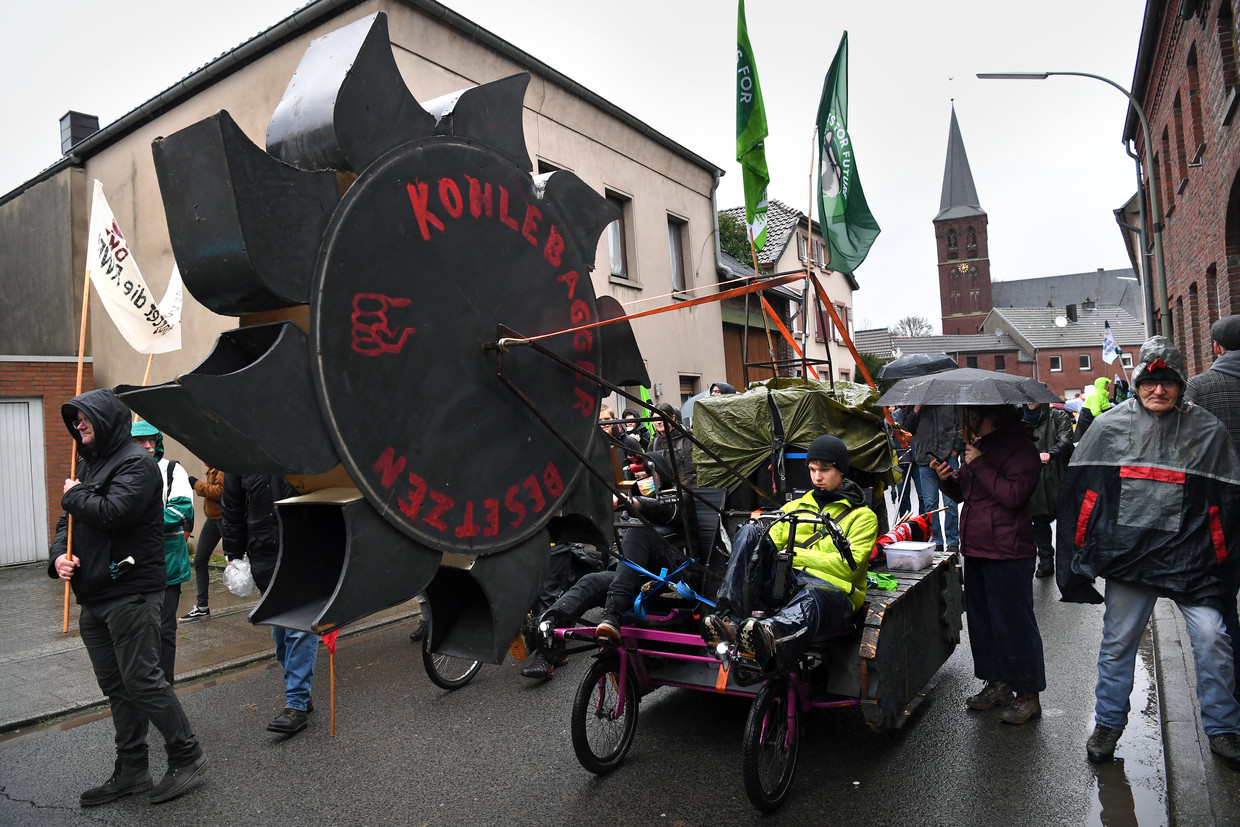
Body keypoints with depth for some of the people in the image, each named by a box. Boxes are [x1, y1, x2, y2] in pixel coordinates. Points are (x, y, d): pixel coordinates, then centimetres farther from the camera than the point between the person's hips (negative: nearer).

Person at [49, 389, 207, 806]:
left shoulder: (136, 463, -11)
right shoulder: (88, 463, 17)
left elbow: (113, 512, -25)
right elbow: (69, 521, 19)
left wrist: (74, 495, -7)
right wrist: (59, 554, 0)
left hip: (130, 594, -9)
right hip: (93, 596, 9)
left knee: (142, 680, -6)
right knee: (116, 686, 14)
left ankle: (187, 754, 9)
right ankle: (131, 770, 25)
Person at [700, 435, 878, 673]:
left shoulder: (863, 516, 15)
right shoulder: (794, 507, 29)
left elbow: (849, 565, -1)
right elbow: (772, 542, 17)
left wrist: (795, 555, -6)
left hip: (831, 592, -4)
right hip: (783, 587, 4)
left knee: (813, 596, -41)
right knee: (751, 532, -20)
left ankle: (768, 635, -75)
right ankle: (729, 618, -35)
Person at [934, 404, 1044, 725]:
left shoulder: (1021, 448, -12)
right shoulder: (979, 444, 12)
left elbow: (1013, 495, -24)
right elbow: (962, 492, 18)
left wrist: (979, 464, -19)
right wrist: (948, 478, -2)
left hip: (1008, 553, -9)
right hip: (976, 548, 9)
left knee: (1013, 622, 1)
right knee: (981, 619, 17)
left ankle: (1028, 694, 15)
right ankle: (997, 683, 31)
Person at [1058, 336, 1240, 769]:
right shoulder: (1109, 426, 1)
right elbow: (1078, 488, 5)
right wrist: (1078, 552, 4)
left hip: (1190, 557, 0)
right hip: (1127, 553, 1)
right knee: (1117, 642, 10)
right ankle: (1108, 723, 27)